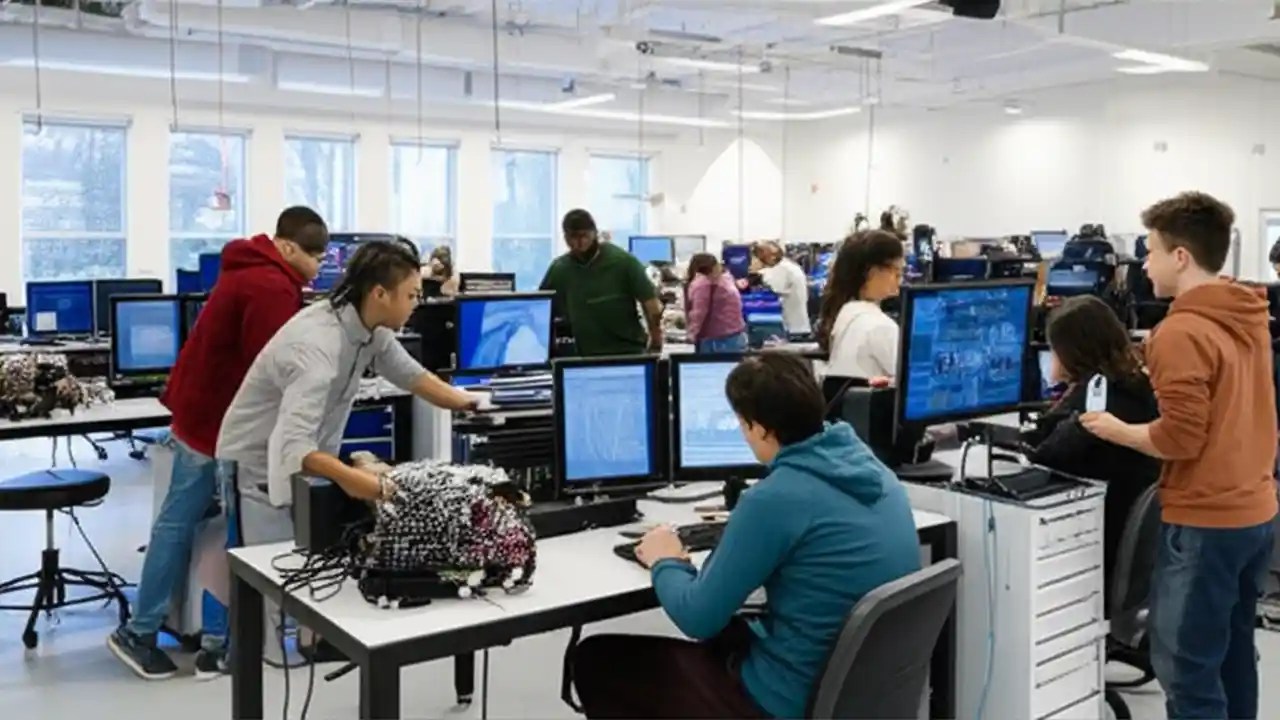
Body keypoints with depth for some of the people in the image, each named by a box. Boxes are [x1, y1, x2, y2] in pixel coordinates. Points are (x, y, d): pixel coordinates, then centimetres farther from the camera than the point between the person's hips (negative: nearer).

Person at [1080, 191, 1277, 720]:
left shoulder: (1181, 332, -19)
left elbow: (1180, 438, -21)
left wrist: (1117, 431, -6)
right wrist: (1159, 371, 17)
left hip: (1204, 521, -9)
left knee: (1185, 668, -1)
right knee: (1233, 653, 19)